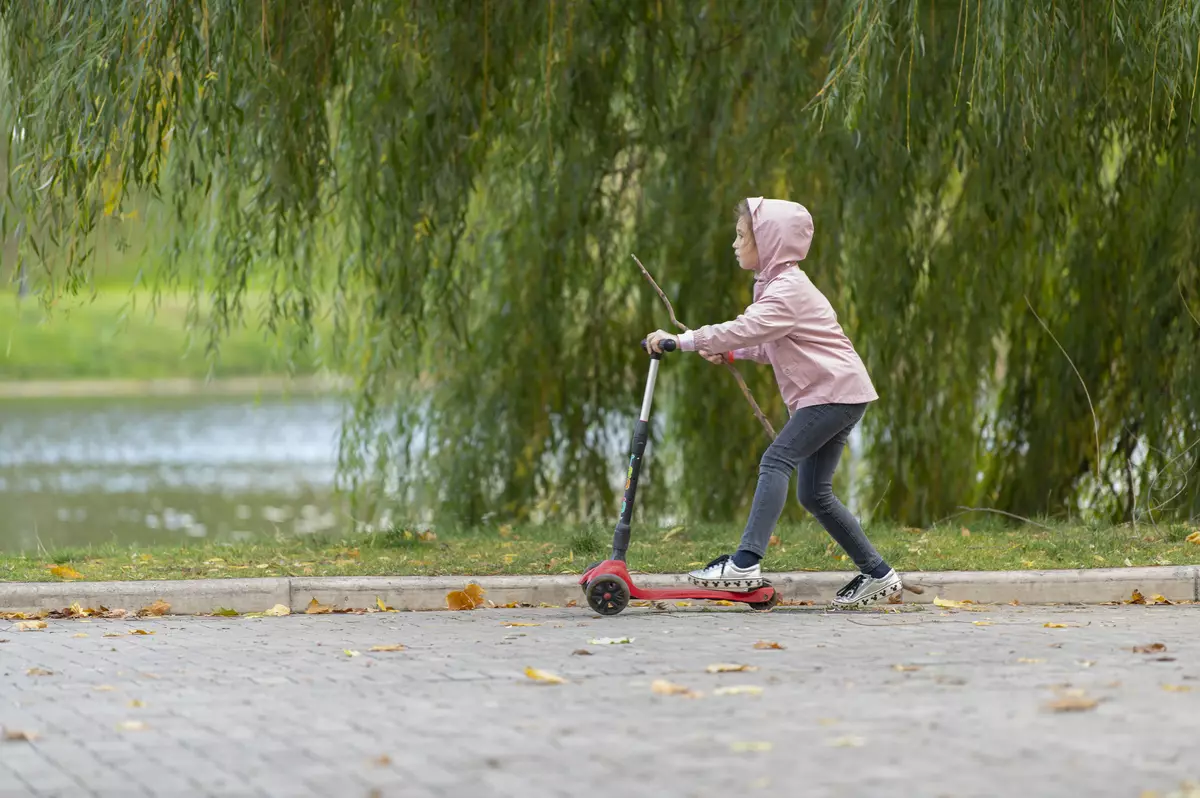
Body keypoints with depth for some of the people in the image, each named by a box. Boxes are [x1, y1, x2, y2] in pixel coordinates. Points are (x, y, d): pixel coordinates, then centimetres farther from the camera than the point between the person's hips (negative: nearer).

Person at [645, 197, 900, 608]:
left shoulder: (788, 290, -15)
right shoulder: (779, 285, 18)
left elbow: (745, 330, -26)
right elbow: (770, 347, 22)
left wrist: (682, 340, -27)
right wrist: (728, 352, 7)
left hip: (836, 390, -10)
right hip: (832, 393, 10)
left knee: (776, 460, -21)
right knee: (814, 493, 10)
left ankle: (746, 562, -30)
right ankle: (877, 573, 15)